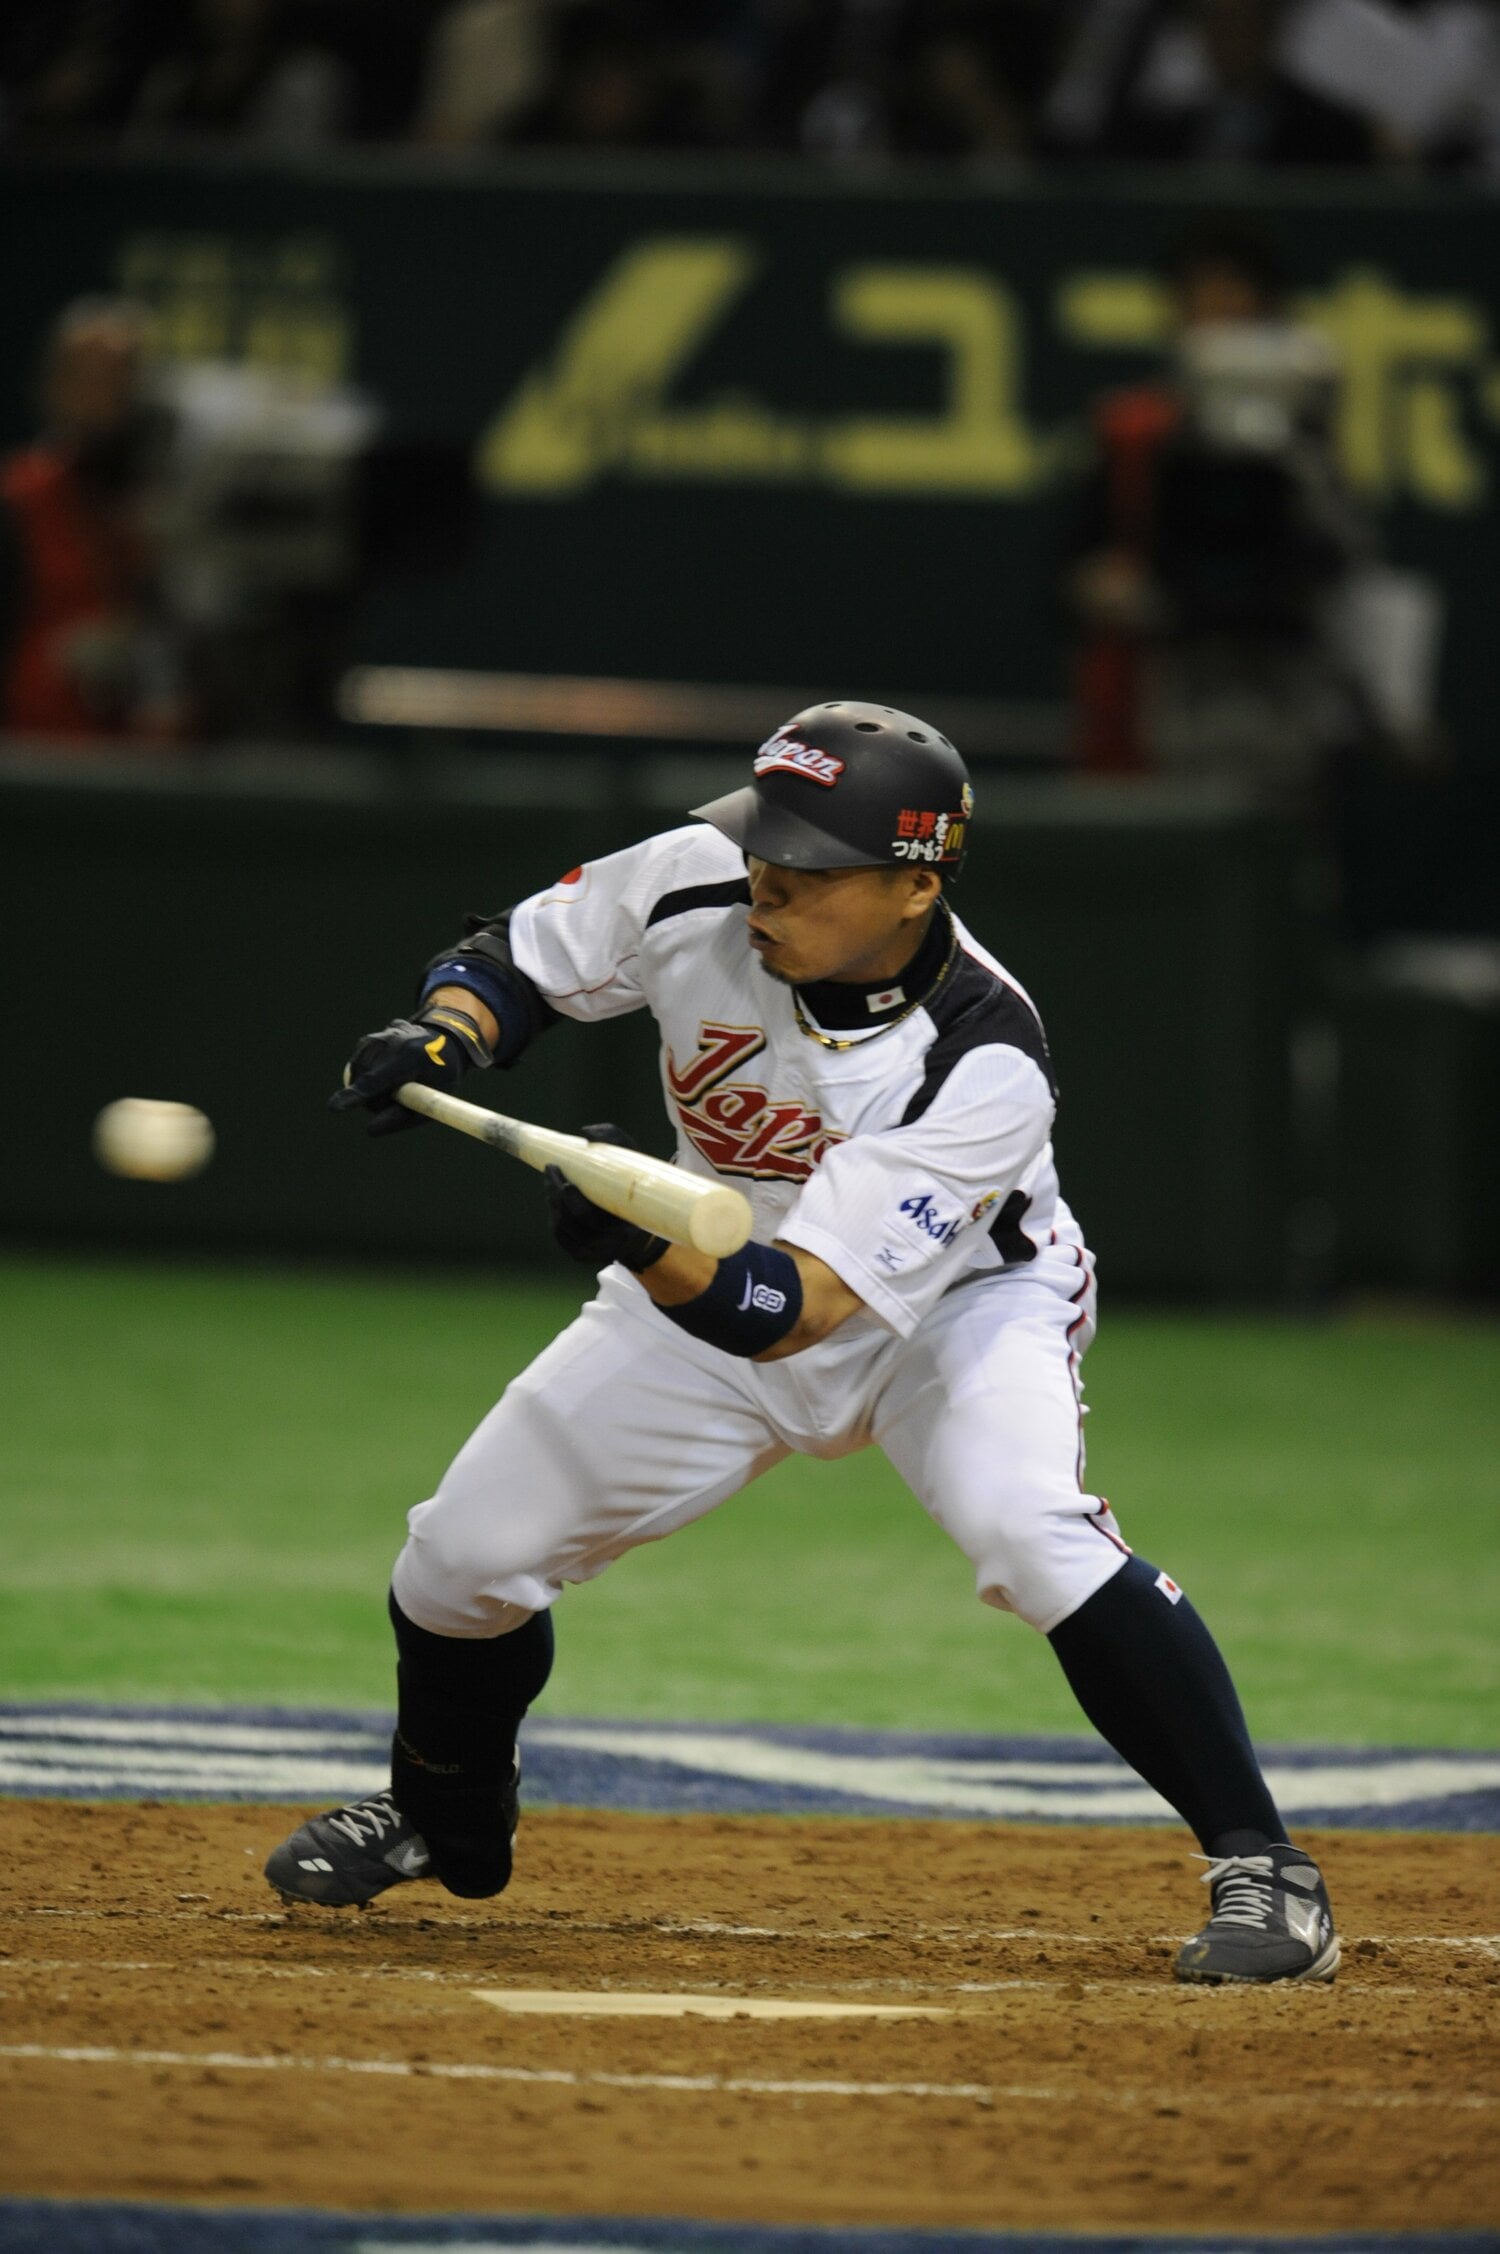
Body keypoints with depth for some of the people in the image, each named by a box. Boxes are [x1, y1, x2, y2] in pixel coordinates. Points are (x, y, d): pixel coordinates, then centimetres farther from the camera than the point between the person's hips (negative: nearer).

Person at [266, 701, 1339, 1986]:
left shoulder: (986, 1066, -37)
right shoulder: (694, 890, -26)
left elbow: (791, 1310, -42)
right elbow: (515, 959, -6)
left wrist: (648, 1250, -61)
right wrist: (443, 1036, -28)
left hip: (961, 1302, -5)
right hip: (706, 1286, 5)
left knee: (1031, 1530, -33)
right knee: (464, 1552, 1)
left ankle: (1262, 1870, -23)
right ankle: (441, 1820, 34)